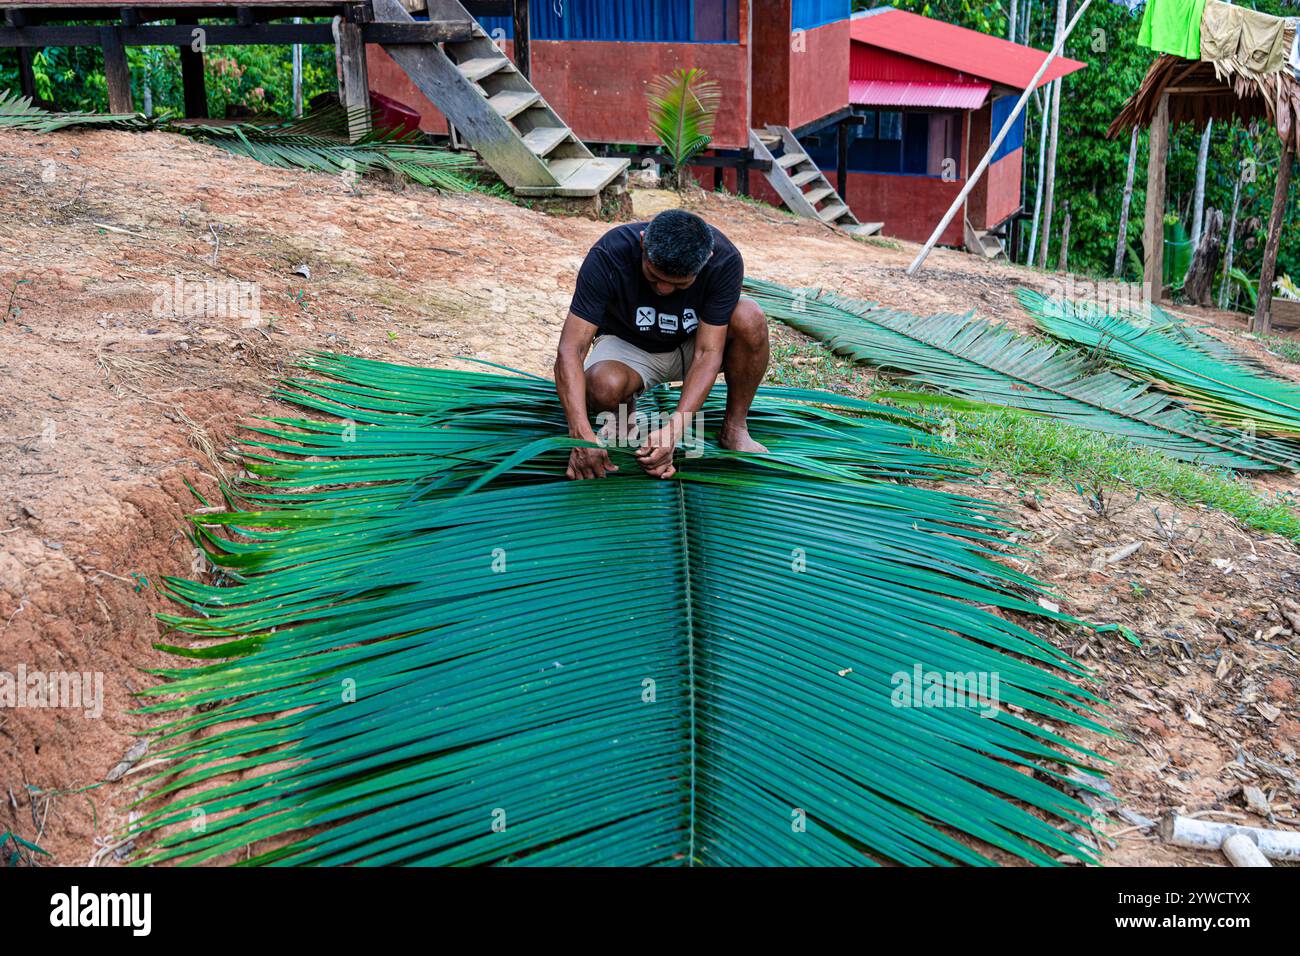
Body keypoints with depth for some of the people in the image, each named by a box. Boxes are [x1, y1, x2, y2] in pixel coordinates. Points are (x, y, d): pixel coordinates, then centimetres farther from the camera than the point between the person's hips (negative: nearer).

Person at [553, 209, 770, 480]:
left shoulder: (724, 261, -28)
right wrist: (583, 434, -45)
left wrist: (673, 430, -40)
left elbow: (707, 353, -28)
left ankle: (734, 428, -11)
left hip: (690, 345, 2)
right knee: (603, 386, -37)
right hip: (629, 346, -1)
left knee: (749, 317, -30)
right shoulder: (608, 256, -31)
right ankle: (628, 415, 0)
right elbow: (570, 350, -33)